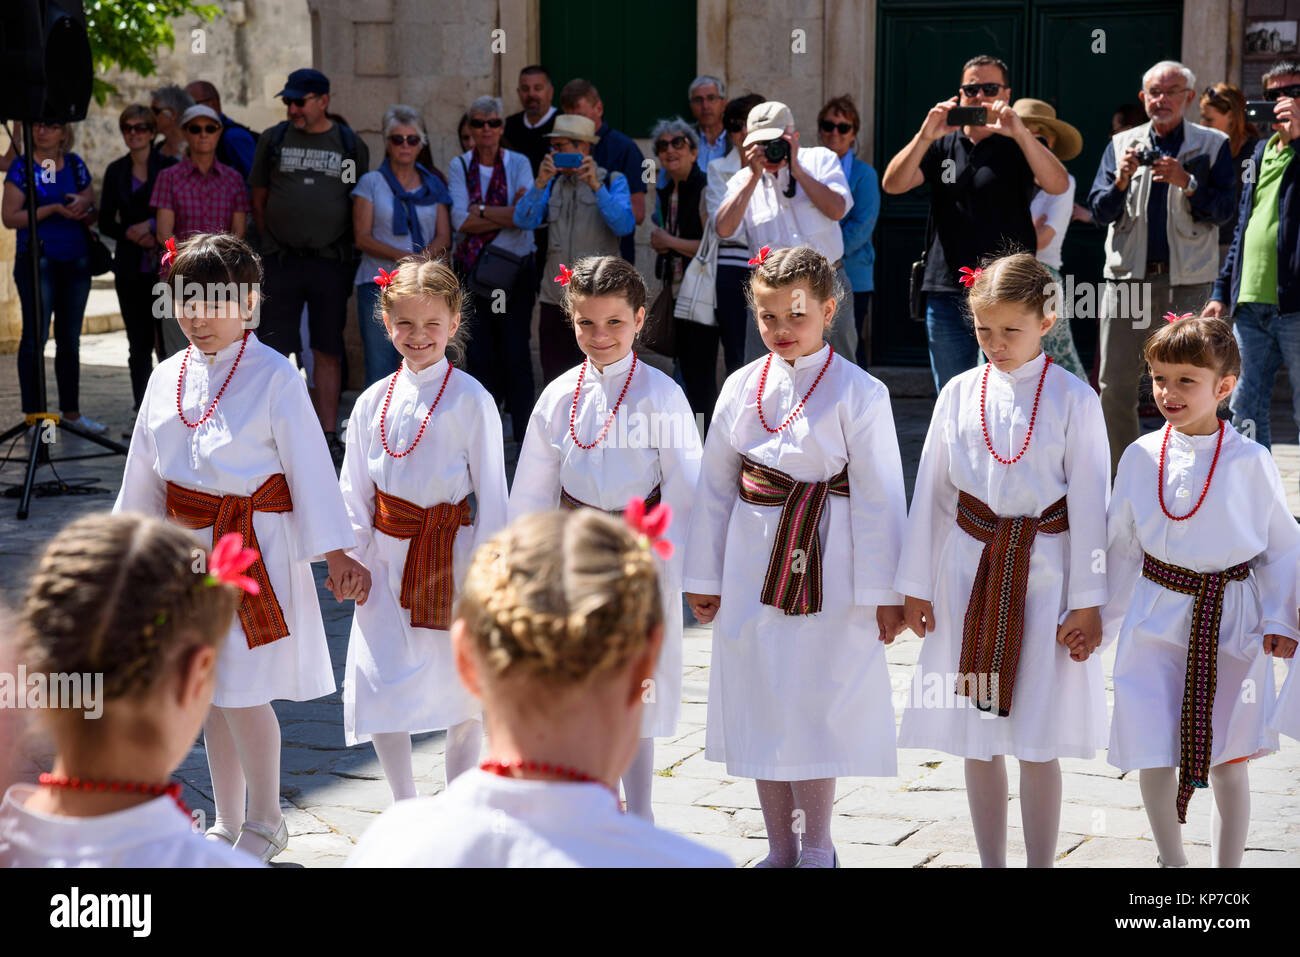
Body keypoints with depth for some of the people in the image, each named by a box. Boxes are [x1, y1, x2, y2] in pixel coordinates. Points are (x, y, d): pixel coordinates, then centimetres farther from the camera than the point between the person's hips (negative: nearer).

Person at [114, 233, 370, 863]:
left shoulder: (274, 377, -11)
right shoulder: (168, 378, 6)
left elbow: (310, 468, -9)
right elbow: (144, 473, 16)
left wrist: (336, 555, -9)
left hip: (255, 545, -6)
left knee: (242, 690, -6)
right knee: (212, 691, 13)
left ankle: (266, 822, 14)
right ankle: (226, 824, 26)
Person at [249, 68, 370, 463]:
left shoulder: (351, 144, 5)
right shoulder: (273, 140, 6)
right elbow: (258, 197, 13)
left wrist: (347, 248, 7)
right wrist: (274, 241, 9)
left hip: (331, 262, 0)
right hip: (281, 262, 0)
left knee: (328, 352, 5)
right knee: (276, 349, -2)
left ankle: (328, 434, 11)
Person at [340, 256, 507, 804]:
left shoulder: (471, 401, -8)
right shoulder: (374, 402, 4)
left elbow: (491, 491, -6)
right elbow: (354, 489, 9)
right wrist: (354, 558, 3)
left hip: (451, 553, -3)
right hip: (388, 557, 3)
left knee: (461, 685, 8)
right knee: (379, 680, -3)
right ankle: (405, 808, 11)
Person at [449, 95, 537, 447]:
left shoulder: (518, 163, 2)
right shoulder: (460, 165, 5)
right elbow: (460, 220, -8)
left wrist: (481, 212, -11)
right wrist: (507, 216, -12)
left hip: (515, 268, -2)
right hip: (473, 269, 2)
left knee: (515, 350, -6)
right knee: (479, 351, 1)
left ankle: (524, 433, 0)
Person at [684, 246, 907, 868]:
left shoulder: (859, 392, -8)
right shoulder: (741, 387, 5)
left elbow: (879, 497, -7)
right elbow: (715, 486, 10)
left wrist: (884, 592, -7)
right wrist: (702, 577, 9)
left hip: (827, 567, -5)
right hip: (752, 562, 5)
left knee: (816, 707, -1)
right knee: (758, 704, 10)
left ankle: (817, 850, 17)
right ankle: (780, 849, 24)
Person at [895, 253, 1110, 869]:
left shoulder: (1074, 399, -5)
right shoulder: (960, 393, 3)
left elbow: (1088, 501, -4)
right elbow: (930, 490, 8)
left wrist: (1088, 601, -6)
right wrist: (914, 584, 8)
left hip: (1043, 569, -3)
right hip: (968, 564, 3)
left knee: (1038, 744, 0)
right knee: (977, 739, 9)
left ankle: (1041, 864, 12)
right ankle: (990, 862, 21)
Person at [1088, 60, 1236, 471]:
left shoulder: (1212, 146, 6)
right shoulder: (1122, 144, 13)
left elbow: (1222, 208, -3)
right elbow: (1100, 211, 7)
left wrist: (1187, 183, -19)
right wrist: (1122, 181, -11)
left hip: (1186, 279, -2)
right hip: (1126, 276, 2)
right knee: (1115, 383, 0)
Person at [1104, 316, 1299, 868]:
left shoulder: (1250, 462, -7)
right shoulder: (1140, 458, 0)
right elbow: (1121, 548, 10)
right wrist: (1100, 619, 11)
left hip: (1231, 621, -2)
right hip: (1157, 617, 2)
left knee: (1228, 760, 7)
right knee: (1151, 752, 1)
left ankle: (1227, 865, 24)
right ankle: (1171, 861, 23)